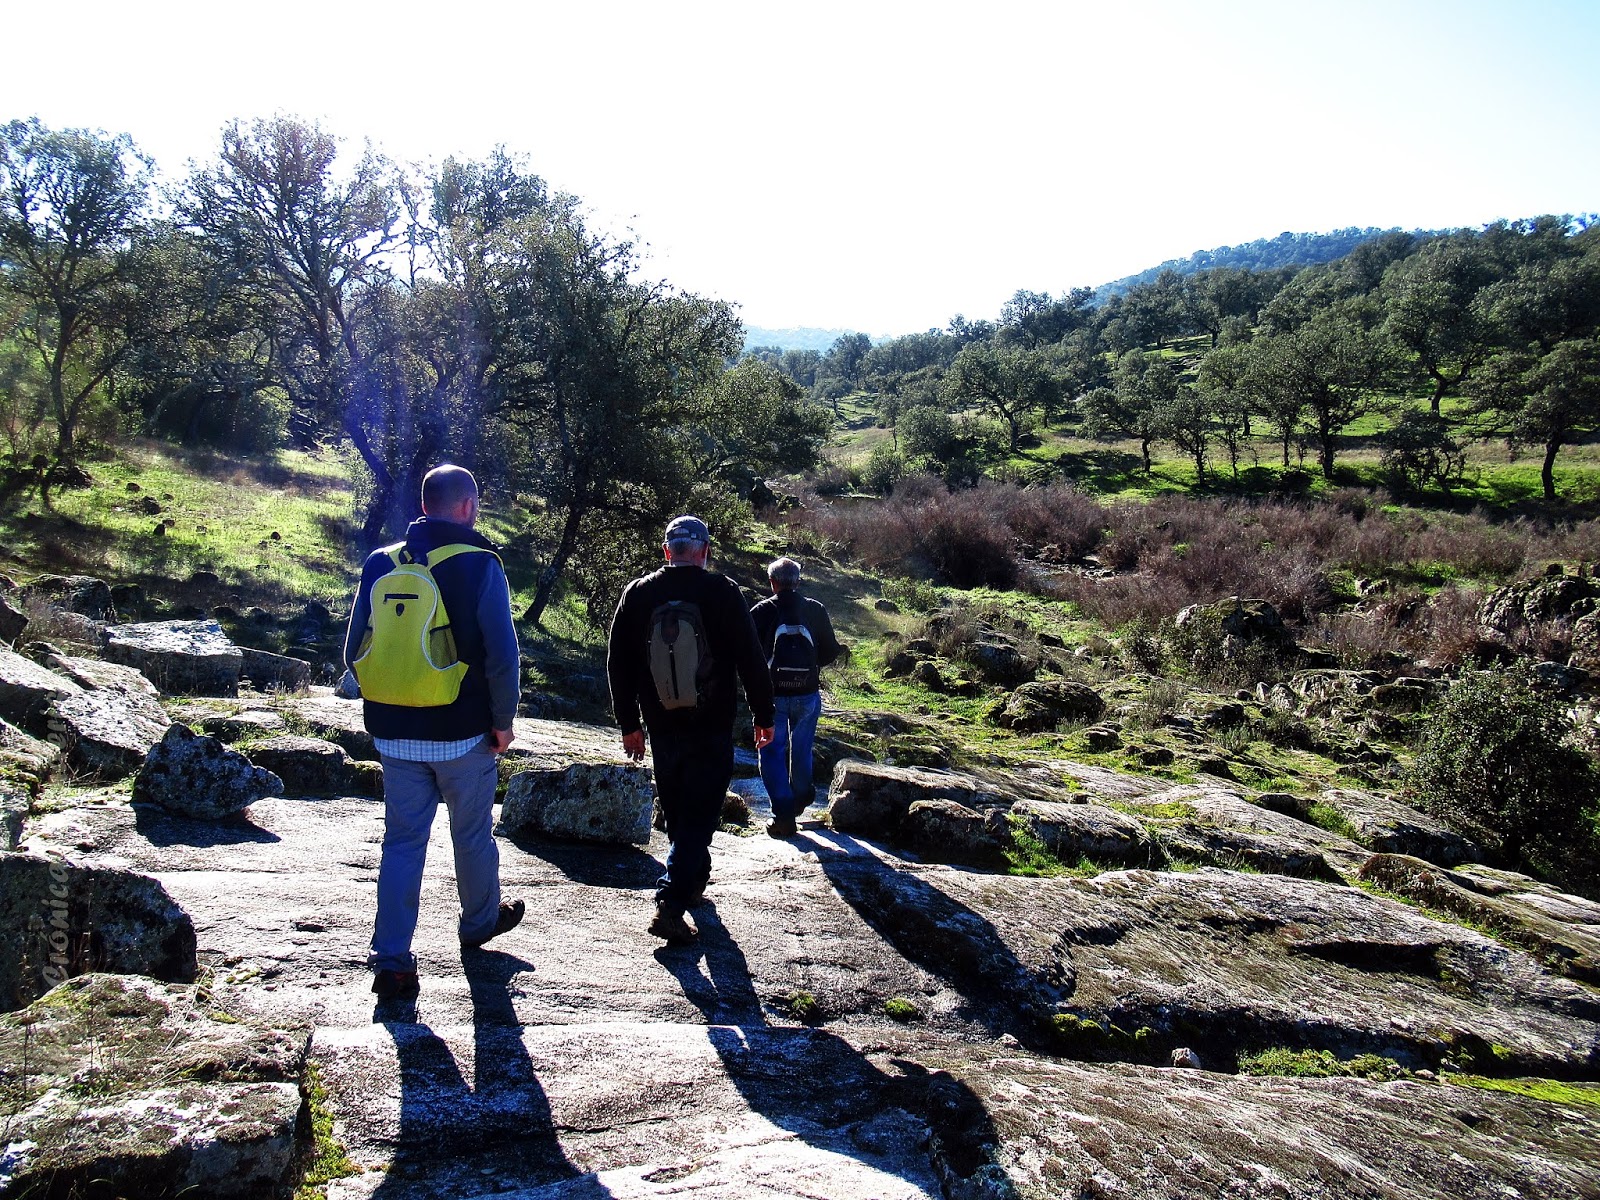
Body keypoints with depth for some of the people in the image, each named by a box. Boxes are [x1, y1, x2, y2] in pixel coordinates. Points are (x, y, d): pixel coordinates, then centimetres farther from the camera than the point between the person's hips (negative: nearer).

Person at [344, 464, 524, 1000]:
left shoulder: (380, 564, 2)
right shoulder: (480, 566, -12)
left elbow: (354, 651, 7)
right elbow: (502, 655, -15)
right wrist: (503, 721, -3)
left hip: (395, 734, 4)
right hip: (463, 733, -3)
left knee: (402, 841, 10)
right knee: (472, 835, 17)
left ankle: (391, 960, 6)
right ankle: (480, 921, 37)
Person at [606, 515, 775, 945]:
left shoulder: (638, 593, 2)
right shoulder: (724, 593, -8)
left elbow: (618, 663, 6)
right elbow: (751, 660, -7)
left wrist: (628, 723, 14)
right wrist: (763, 716, 4)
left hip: (661, 727, 4)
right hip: (712, 728, -3)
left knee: (677, 812, 19)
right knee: (699, 813, -1)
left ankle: (694, 880, 37)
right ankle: (671, 902, -12)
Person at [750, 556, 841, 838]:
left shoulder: (761, 611, -10)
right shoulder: (815, 610, -3)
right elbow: (831, 651, 4)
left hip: (771, 695, -3)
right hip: (807, 694, 3)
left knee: (772, 752, 7)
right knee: (801, 748, 22)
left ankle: (783, 813, 1)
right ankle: (801, 797, 40)